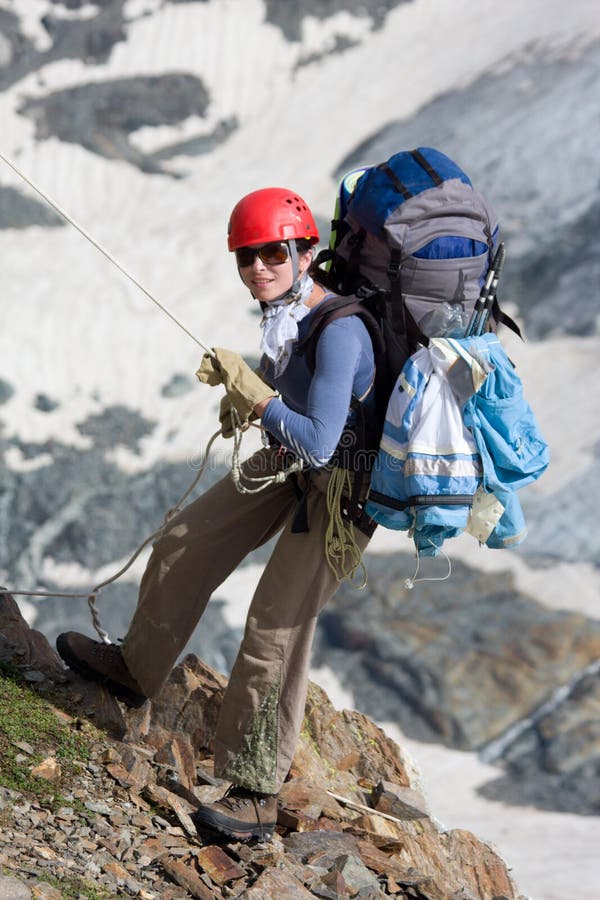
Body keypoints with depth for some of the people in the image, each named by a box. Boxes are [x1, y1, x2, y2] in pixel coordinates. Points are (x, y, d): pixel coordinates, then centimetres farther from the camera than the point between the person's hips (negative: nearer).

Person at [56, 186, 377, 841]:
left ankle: (256, 795, 2)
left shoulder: (338, 331, -33)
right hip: (287, 463, 9)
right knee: (185, 546, 17)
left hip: (339, 489, -9)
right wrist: (242, 398, -2)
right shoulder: (284, 304, -7)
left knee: (276, 627, -9)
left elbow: (319, 443, -38)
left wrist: (251, 391, -35)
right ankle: (135, 668, 42)